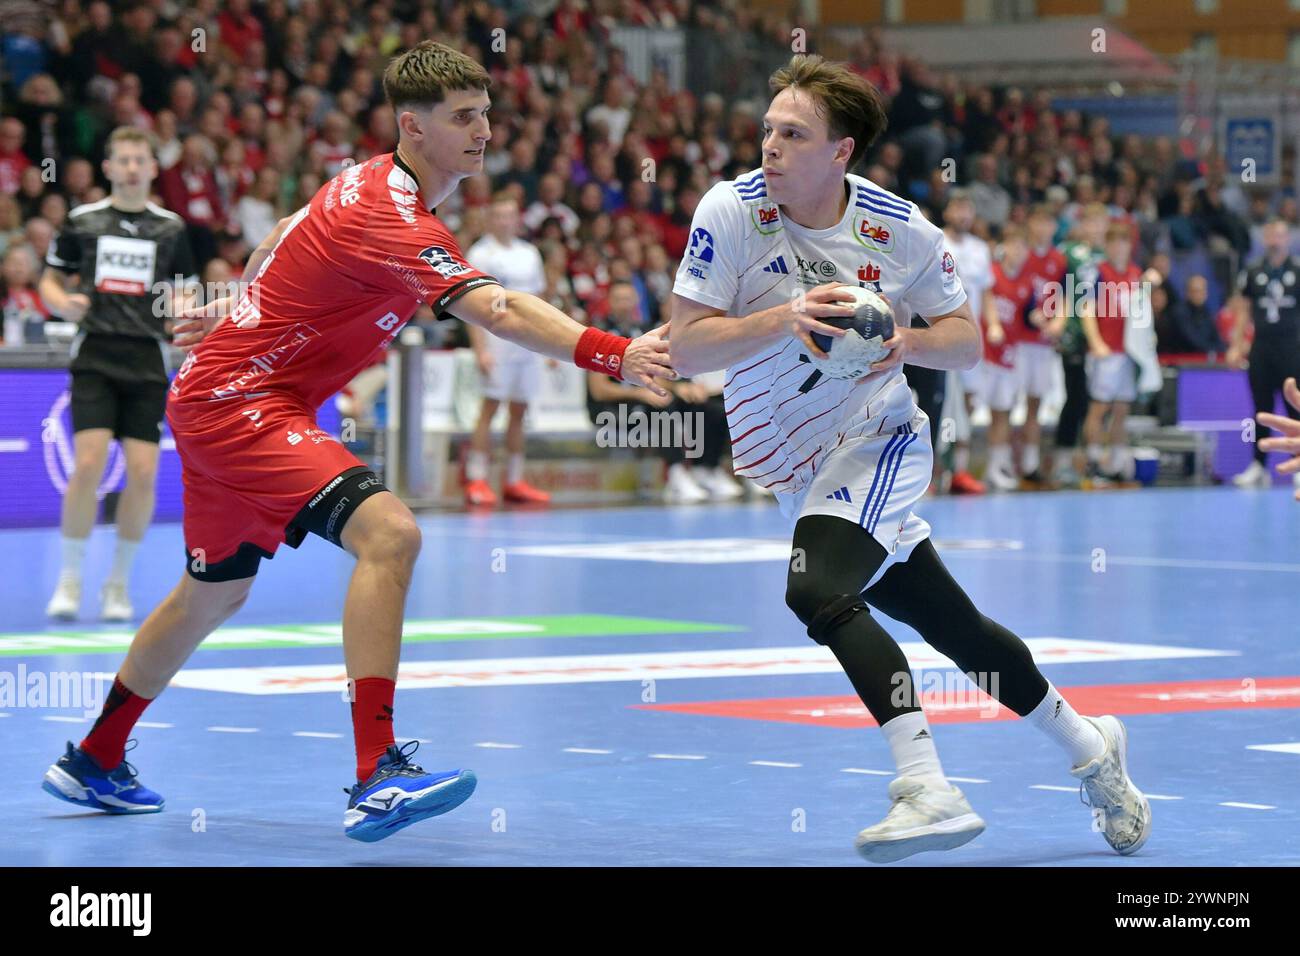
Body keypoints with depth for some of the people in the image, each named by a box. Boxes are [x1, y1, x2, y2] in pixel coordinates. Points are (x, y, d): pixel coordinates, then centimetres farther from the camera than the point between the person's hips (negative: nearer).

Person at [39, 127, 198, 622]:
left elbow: (184, 296, 17)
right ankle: (70, 578, -2)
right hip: (95, 355, -2)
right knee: (88, 463, -15)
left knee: (143, 472, -6)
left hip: (148, 362, 2)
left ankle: (119, 582, 10)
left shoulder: (170, 228, 10)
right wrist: (64, 302, -9)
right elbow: (50, 282, 13)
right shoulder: (82, 221, 6)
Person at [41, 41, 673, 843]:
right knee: (387, 531, -28)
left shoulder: (371, 183, 7)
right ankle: (377, 776, -34)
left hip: (217, 396, 11)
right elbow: (502, 312, -38)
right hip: (236, 405, -11)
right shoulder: (391, 219, -25)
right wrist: (615, 355, -48)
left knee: (213, 594, 25)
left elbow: (282, 240, 26)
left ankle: (95, 761, 43)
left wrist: (235, 307, 41)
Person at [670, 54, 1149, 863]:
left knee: (817, 591, -29)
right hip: (791, 462, 3)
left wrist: (906, 341, -23)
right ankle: (1090, 746, 31)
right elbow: (685, 348, -16)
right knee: (953, 628, 10)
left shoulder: (898, 228, -11)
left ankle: (928, 789, -31)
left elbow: (967, 340, -1)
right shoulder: (733, 210, -13)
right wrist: (784, 319, -31)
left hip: (879, 440, -3)